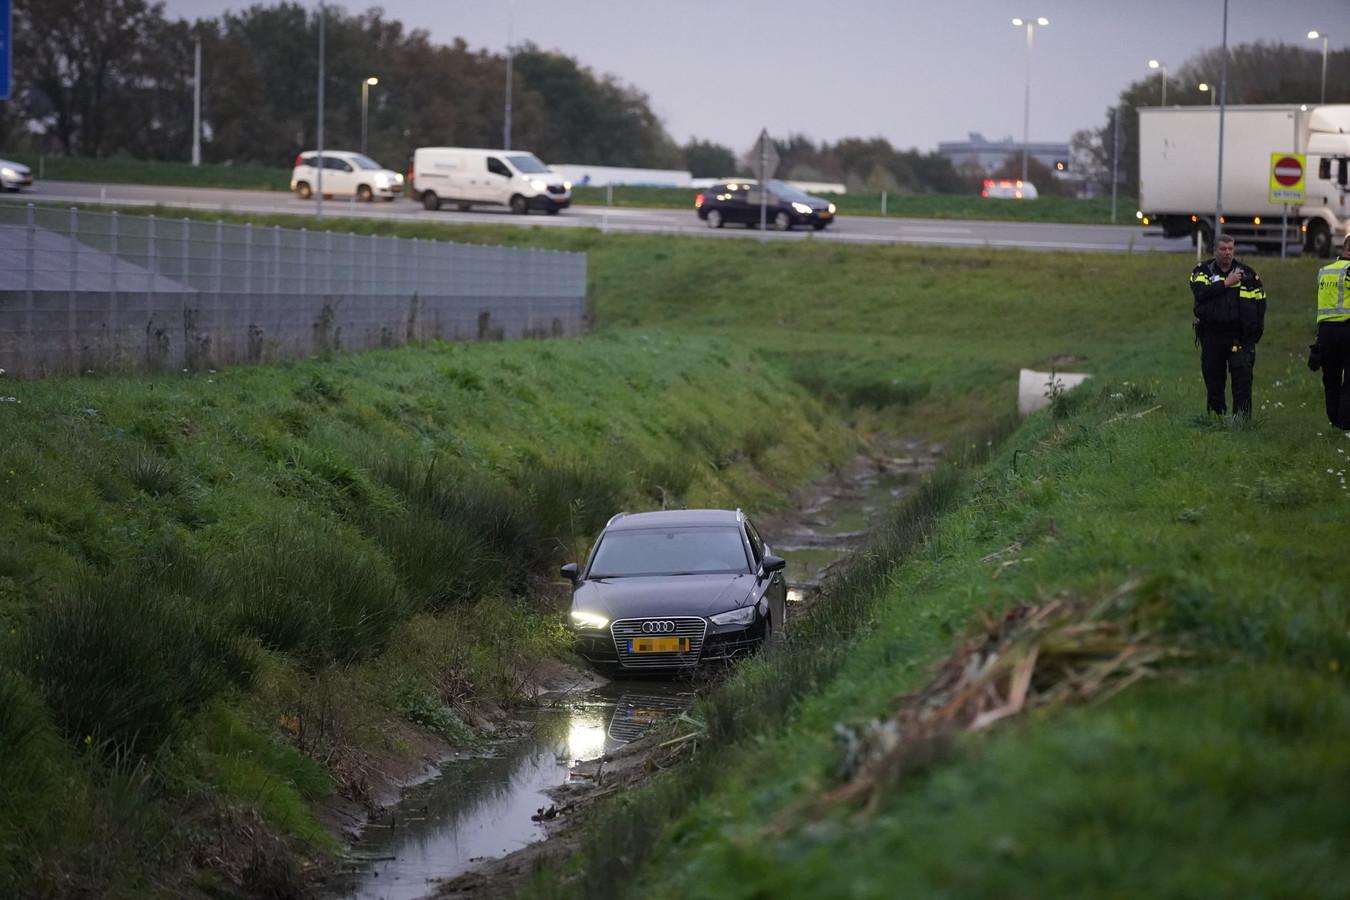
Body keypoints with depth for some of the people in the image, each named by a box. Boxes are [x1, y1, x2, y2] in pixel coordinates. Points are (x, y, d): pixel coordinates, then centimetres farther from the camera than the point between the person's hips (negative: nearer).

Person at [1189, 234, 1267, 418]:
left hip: (1240, 336, -1)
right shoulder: (1203, 271, 6)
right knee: (1213, 379, 7)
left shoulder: (1248, 273, 7)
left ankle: (1243, 419, -11)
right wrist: (1226, 284, -13)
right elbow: (1200, 291, -15)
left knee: (1243, 378, -10)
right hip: (1211, 335, 1)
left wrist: (1255, 331, 1)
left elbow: (1260, 302, 9)